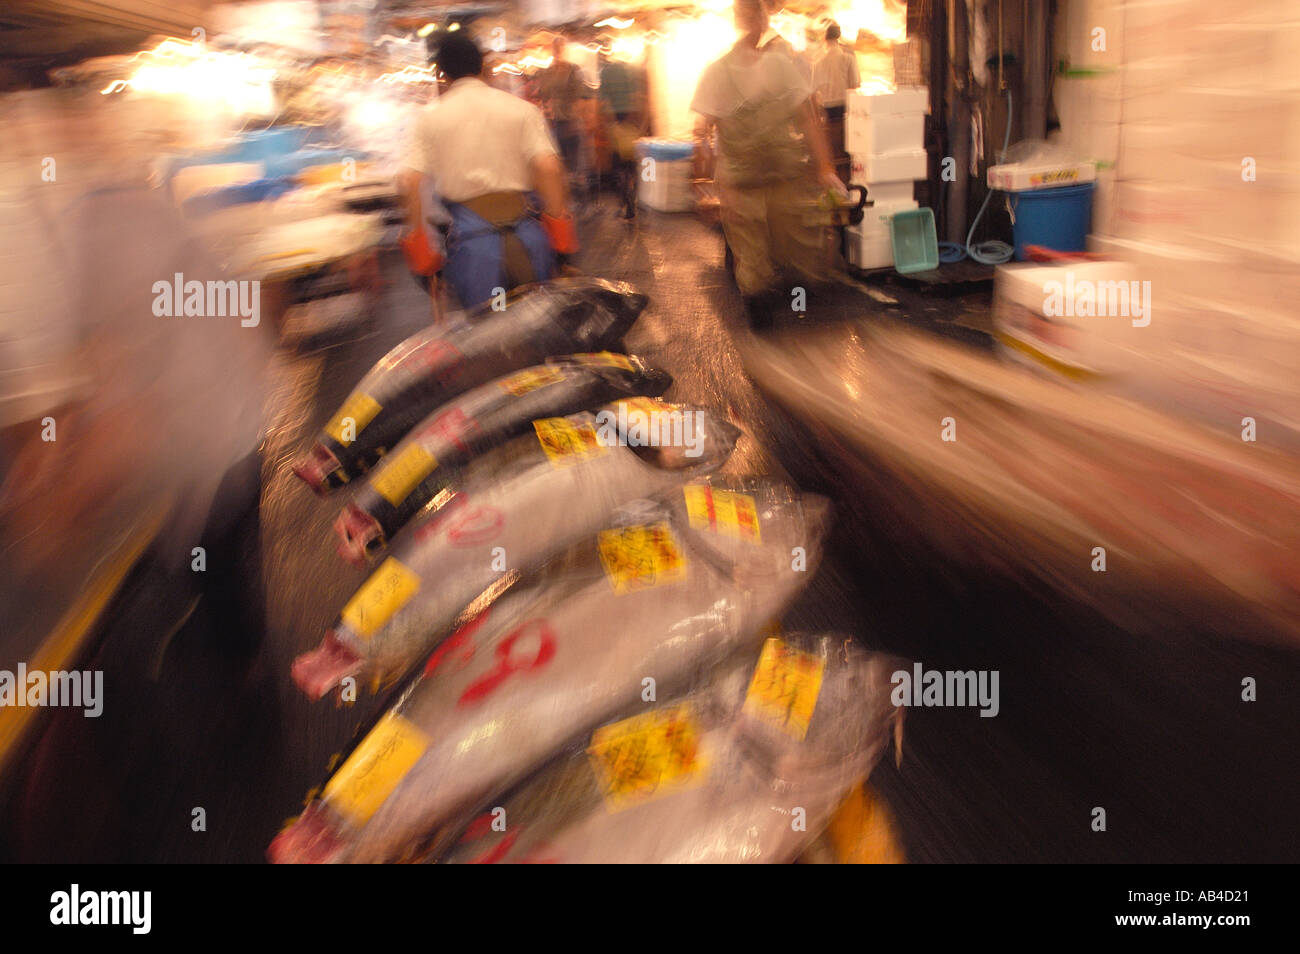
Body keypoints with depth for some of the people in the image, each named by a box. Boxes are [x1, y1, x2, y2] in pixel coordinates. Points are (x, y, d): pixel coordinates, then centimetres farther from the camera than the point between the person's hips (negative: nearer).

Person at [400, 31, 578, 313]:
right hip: (522, 226, 1)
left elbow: (410, 183, -5)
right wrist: (559, 233, -2)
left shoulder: (431, 116, 4)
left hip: (470, 230, -1)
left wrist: (418, 235, 4)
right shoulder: (521, 109, 4)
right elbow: (548, 168, -7)